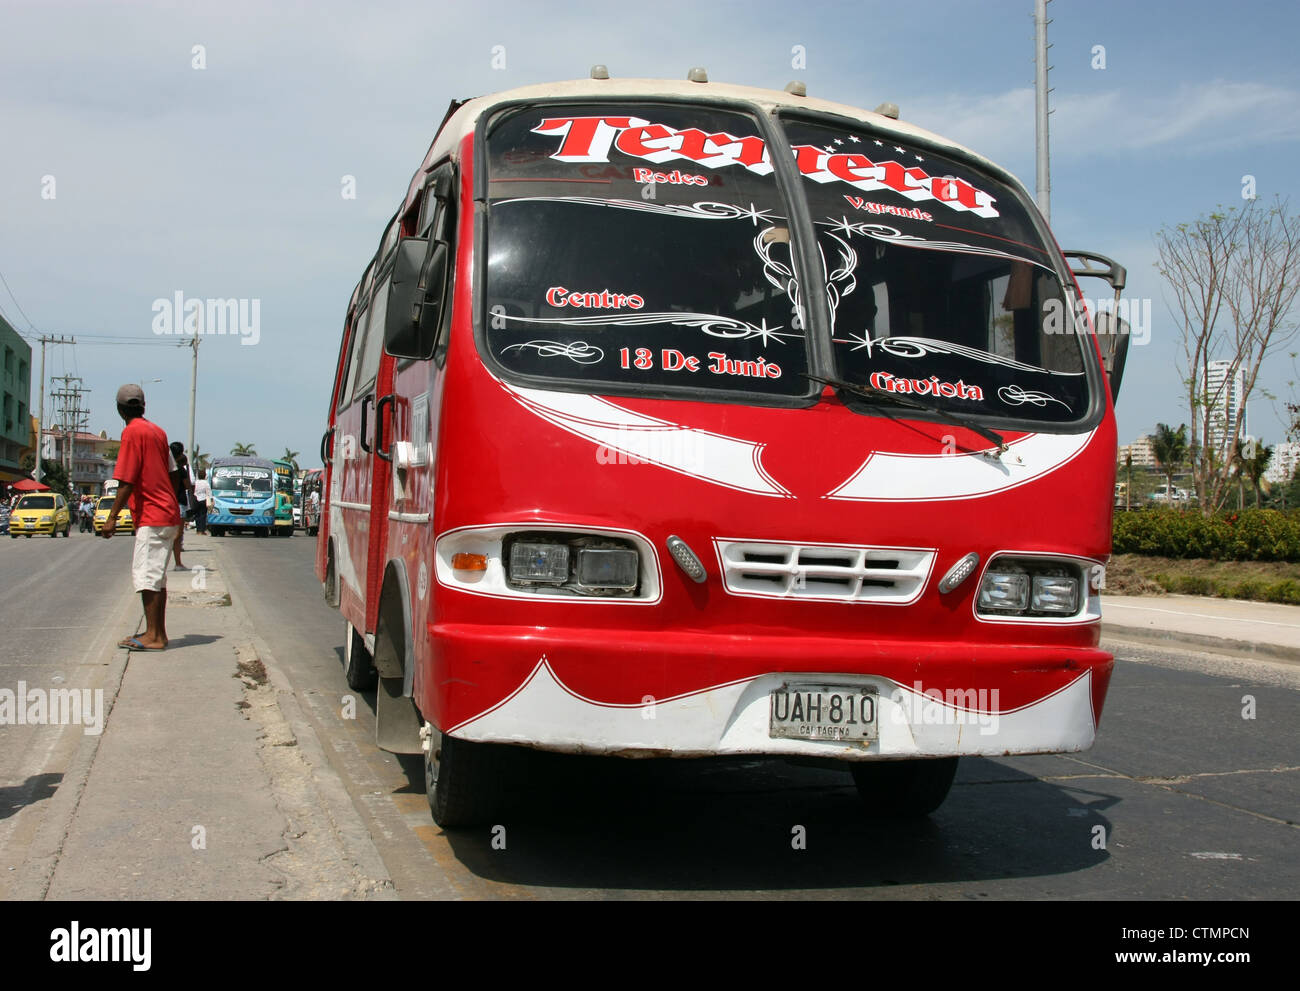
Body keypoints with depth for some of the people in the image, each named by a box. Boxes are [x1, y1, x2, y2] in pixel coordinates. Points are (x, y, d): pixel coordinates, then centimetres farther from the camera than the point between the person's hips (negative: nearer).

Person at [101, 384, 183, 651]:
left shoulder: (132, 432, -11)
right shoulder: (157, 431, 13)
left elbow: (126, 481, -16)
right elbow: (174, 476, 16)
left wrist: (112, 517, -13)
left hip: (151, 518, -9)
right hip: (169, 516, 9)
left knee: (147, 576, -7)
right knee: (156, 576, 14)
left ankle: (153, 636, -8)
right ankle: (158, 632, 18)